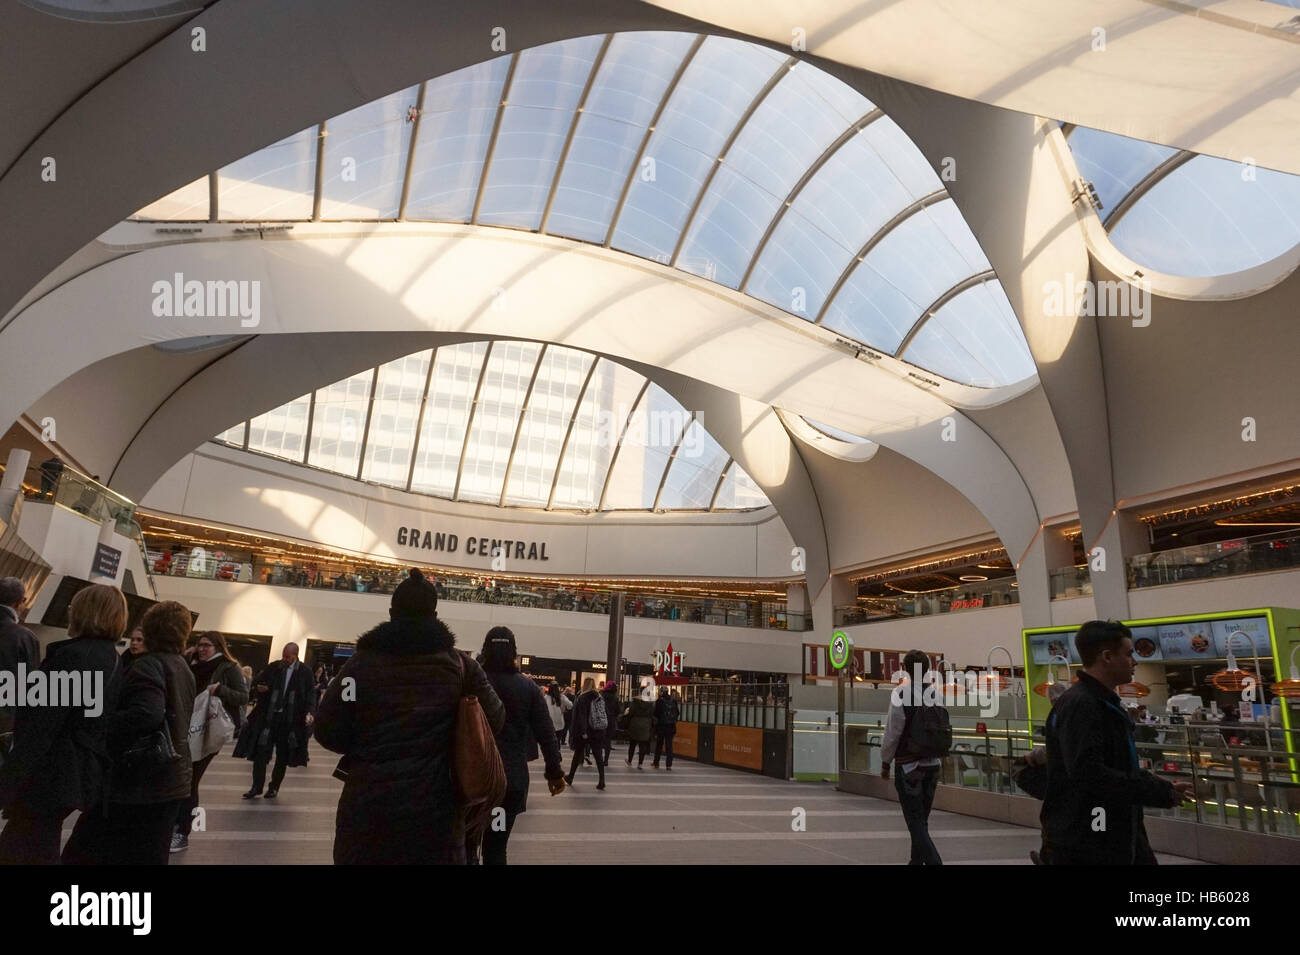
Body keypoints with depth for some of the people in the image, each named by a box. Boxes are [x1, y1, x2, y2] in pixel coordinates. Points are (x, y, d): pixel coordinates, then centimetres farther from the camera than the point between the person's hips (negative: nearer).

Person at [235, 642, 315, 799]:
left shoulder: (305, 673, -3)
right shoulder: (273, 668, 2)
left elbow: (311, 694, -2)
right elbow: (256, 682, 12)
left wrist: (311, 712, -18)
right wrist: (258, 688, -12)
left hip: (290, 720, -1)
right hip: (267, 717, 2)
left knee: (283, 756, 8)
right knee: (261, 751, 0)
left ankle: (274, 787, 23)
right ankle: (257, 787, 13)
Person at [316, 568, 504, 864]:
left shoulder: (362, 662, -6)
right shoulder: (460, 665, -3)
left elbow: (328, 732, -4)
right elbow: (495, 720, 2)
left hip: (368, 805, 0)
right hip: (434, 807, 1)